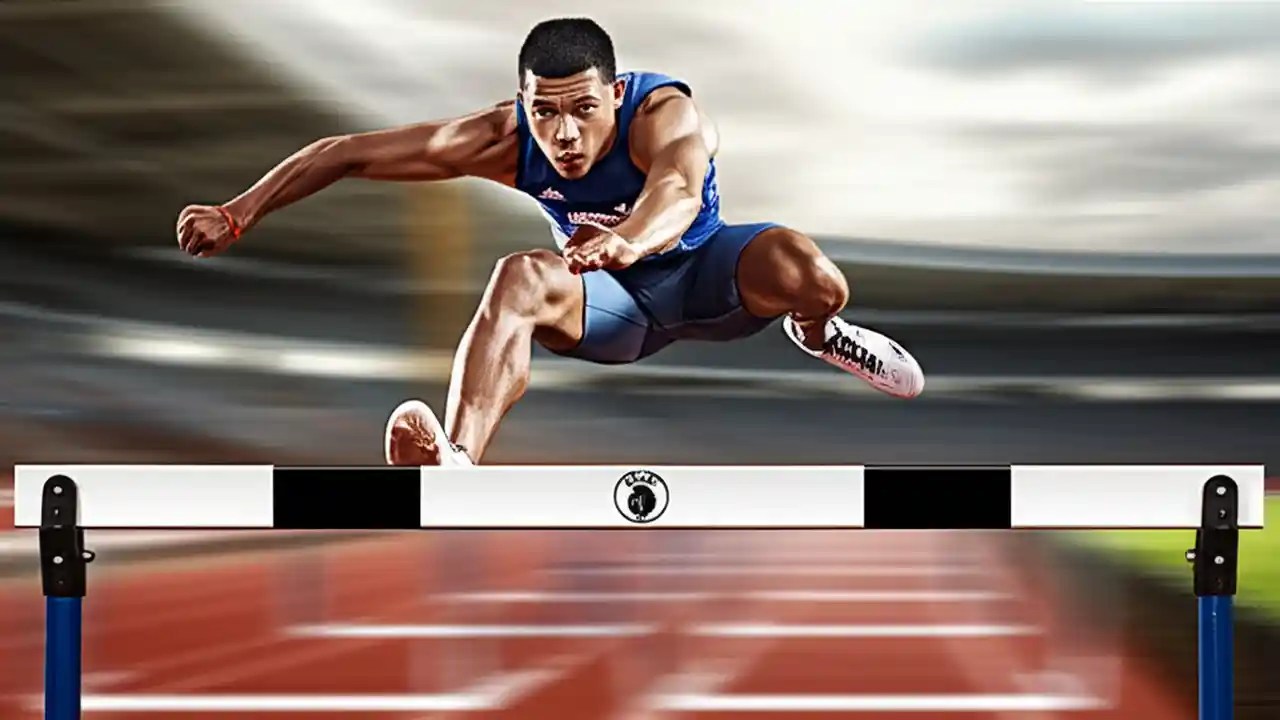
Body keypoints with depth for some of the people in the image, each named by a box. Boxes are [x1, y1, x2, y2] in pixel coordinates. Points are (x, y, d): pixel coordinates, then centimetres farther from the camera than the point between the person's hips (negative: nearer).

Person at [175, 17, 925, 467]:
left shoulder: (665, 113, -34)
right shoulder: (505, 138, -25)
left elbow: (679, 188, -59)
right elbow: (349, 153, -19)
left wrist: (627, 241, -82)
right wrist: (238, 216, -24)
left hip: (698, 273, -2)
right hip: (610, 306, 2)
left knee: (806, 272, -35)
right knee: (519, 279, -33)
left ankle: (817, 332, 4)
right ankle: (456, 464, -49)